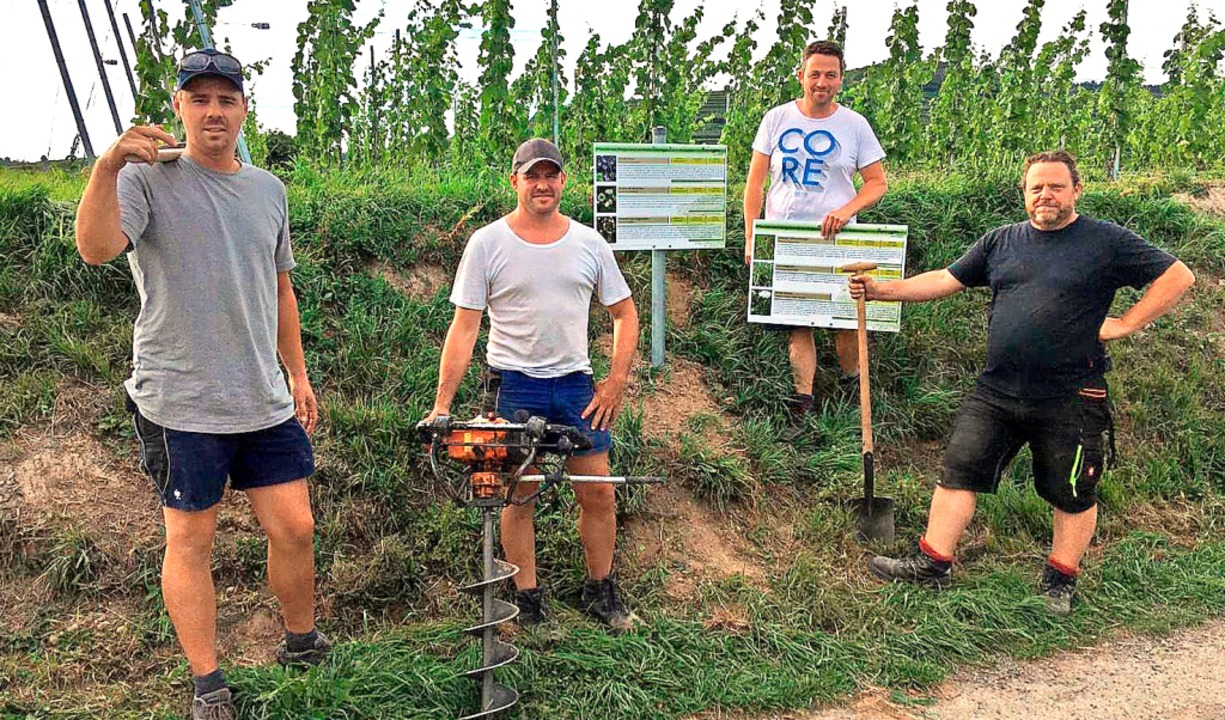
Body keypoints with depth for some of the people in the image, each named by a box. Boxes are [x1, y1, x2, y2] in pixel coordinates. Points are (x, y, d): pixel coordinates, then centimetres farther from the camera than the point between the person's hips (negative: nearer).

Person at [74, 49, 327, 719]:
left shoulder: (268, 189, 11)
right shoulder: (149, 177, -5)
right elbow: (95, 247, -23)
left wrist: (298, 374, 17)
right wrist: (108, 166, -38)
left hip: (265, 400, 5)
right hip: (179, 404, -4)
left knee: (294, 527, 7)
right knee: (190, 541, 6)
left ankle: (302, 646, 30)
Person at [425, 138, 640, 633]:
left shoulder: (589, 243, 5)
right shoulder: (487, 243, -2)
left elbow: (625, 314, 12)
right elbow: (464, 326, -4)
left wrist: (616, 381, 1)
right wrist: (442, 404, -9)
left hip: (577, 384, 3)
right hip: (516, 386, -2)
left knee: (599, 494, 5)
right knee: (519, 497, 5)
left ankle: (600, 592, 24)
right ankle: (527, 600, 20)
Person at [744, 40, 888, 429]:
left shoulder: (854, 125, 2)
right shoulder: (777, 119, 4)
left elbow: (877, 183, 4)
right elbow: (755, 181, 5)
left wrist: (846, 210, -15)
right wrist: (751, 237, -2)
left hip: (836, 239, 0)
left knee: (845, 319, 3)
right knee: (797, 323, 2)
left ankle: (853, 387, 26)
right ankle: (802, 399, 7)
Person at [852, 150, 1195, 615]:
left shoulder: (1107, 242, -2)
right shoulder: (1002, 241, 10)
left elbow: (1178, 277, 0)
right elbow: (945, 280, 11)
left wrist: (1126, 325, -8)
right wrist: (881, 290, 2)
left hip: (1071, 401, -3)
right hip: (997, 392, 3)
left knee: (1073, 494, 9)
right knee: (959, 471, 0)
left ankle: (1061, 580, 27)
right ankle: (934, 564, 8)